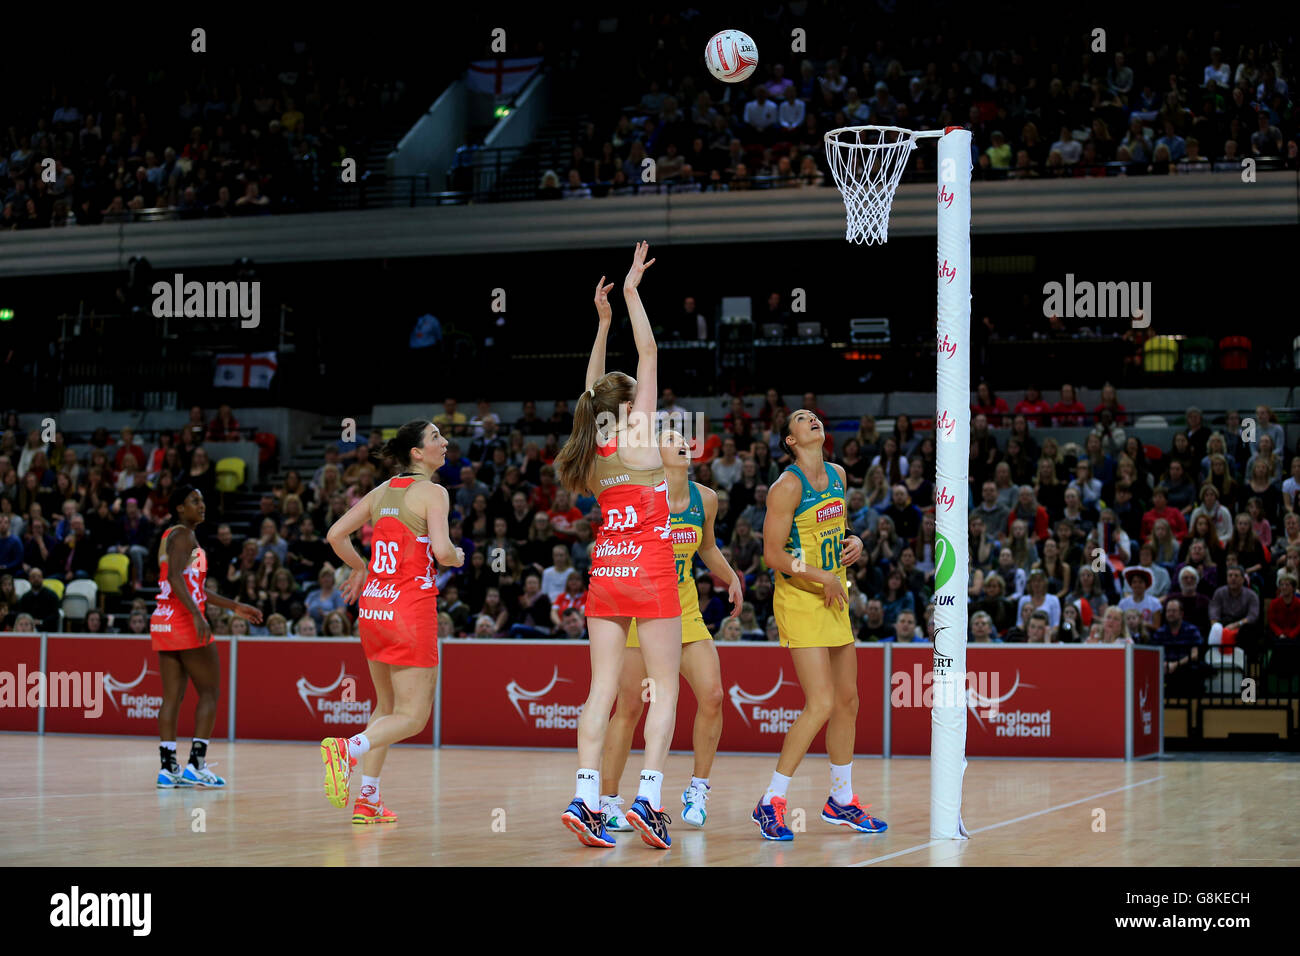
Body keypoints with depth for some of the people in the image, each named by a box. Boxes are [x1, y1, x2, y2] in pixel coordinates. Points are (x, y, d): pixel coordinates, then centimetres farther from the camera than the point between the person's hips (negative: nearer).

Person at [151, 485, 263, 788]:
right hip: (184, 622, -9)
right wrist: (197, 615, -32)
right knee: (210, 692, -2)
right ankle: (196, 764, -7)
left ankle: (168, 767, 3)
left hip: (163, 622, 9)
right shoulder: (183, 536, -8)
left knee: (172, 697, 6)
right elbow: (175, 578, -23)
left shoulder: (171, 536, 22)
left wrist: (235, 607, 27)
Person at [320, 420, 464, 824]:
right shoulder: (432, 492, -7)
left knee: (387, 707, 19)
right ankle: (347, 748, -28)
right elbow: (441, 550, -19)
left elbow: (336, 535, 10)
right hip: (411, 606, -7)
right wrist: (457, 557, 4)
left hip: (373, 608, 7)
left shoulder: (381, 492, 12)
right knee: (412, 717, -3)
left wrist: (361, 569, 25)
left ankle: (368, 800, 14)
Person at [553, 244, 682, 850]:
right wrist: (630, 294, -1)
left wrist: (602, 321, 24)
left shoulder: (595, 446, 7)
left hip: (605, 573, 6)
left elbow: (594, 388, 22)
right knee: (666, 687, -1)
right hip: (650, 572, -6)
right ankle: (648, 795, -12)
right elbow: (648, 354, -5)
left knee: (603, 688, 2)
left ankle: (586, 797, -8)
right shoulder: (638, 439, -7)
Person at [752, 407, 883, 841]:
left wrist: (853, 542, 3)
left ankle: (841, 800, 27)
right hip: (799, 599, -8)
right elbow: (773, 554, -17)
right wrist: (824, 578, -21)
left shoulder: (837, 475, 9)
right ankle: (771, 803, -8)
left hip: (834, 600, 8)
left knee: (847, 701, 13)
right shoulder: (787, 486, -15)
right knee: (821, 705, -15)